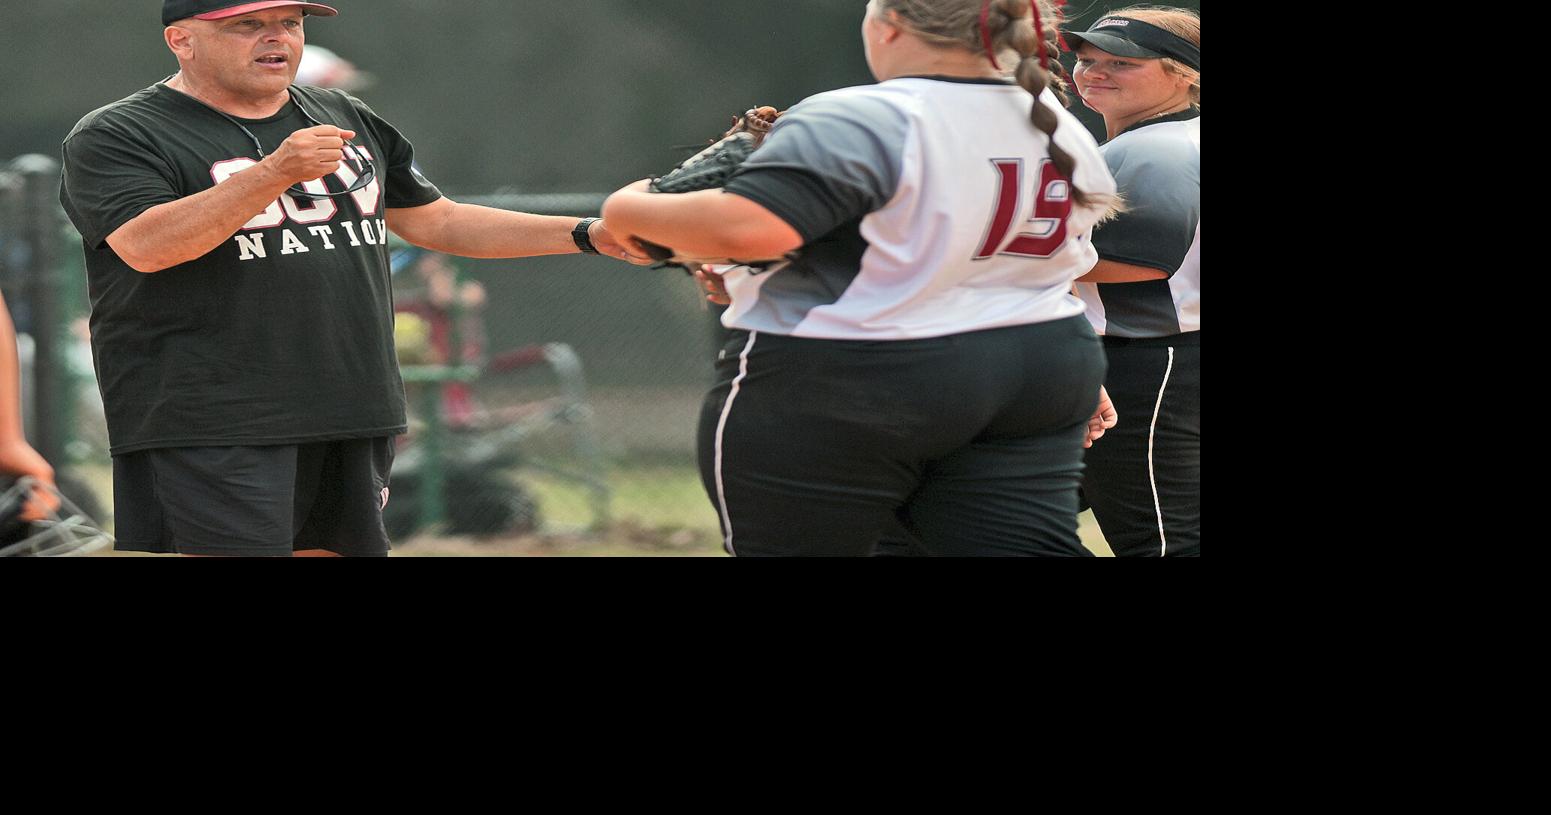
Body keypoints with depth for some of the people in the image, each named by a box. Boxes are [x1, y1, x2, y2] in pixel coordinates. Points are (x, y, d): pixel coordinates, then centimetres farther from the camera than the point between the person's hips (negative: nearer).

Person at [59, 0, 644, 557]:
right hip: (207, 430, -6)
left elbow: (437, 222, 25)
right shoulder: (118, 136, -3)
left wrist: (590, 236, 18)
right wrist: (277, 172, -28)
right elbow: (145, 247, -20)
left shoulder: (348, 122, 18)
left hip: (354, 420, 7)